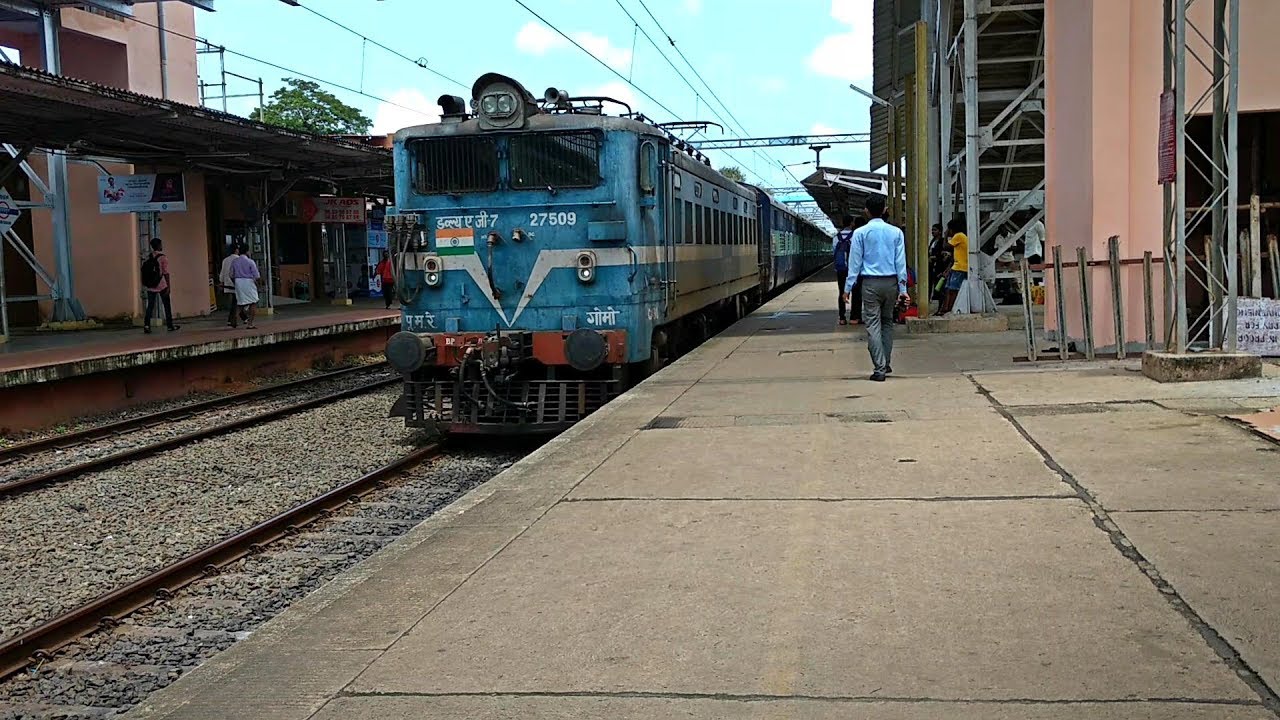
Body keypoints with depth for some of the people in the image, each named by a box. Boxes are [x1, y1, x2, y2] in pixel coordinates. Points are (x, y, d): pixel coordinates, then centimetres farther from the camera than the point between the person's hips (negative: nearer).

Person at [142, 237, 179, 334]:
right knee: (167, 305, 10)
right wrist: (168, 287, -9)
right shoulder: (163, 258, -10)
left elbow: (144, 271, 9)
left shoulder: (148, 257, 5)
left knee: (150, 306, 5)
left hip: (150, 286, 4)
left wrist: (145, 283, 18)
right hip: (161, 286, -4)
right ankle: (170, 325, 16)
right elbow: (166, 273, -12)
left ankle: (146, 325, -7)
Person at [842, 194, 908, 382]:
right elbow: (900, 262, 5)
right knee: (887, 322, 18)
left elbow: (855, 262, -2)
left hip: (870, 283, -3)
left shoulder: (861, 233, -3)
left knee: (873, 324, -3)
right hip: (891, 282, 3)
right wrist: (903, 288, 8)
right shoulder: (896, 232, 4)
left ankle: (880, 369, -9)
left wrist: (848, 287, 3)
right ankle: (886, 364, 21)